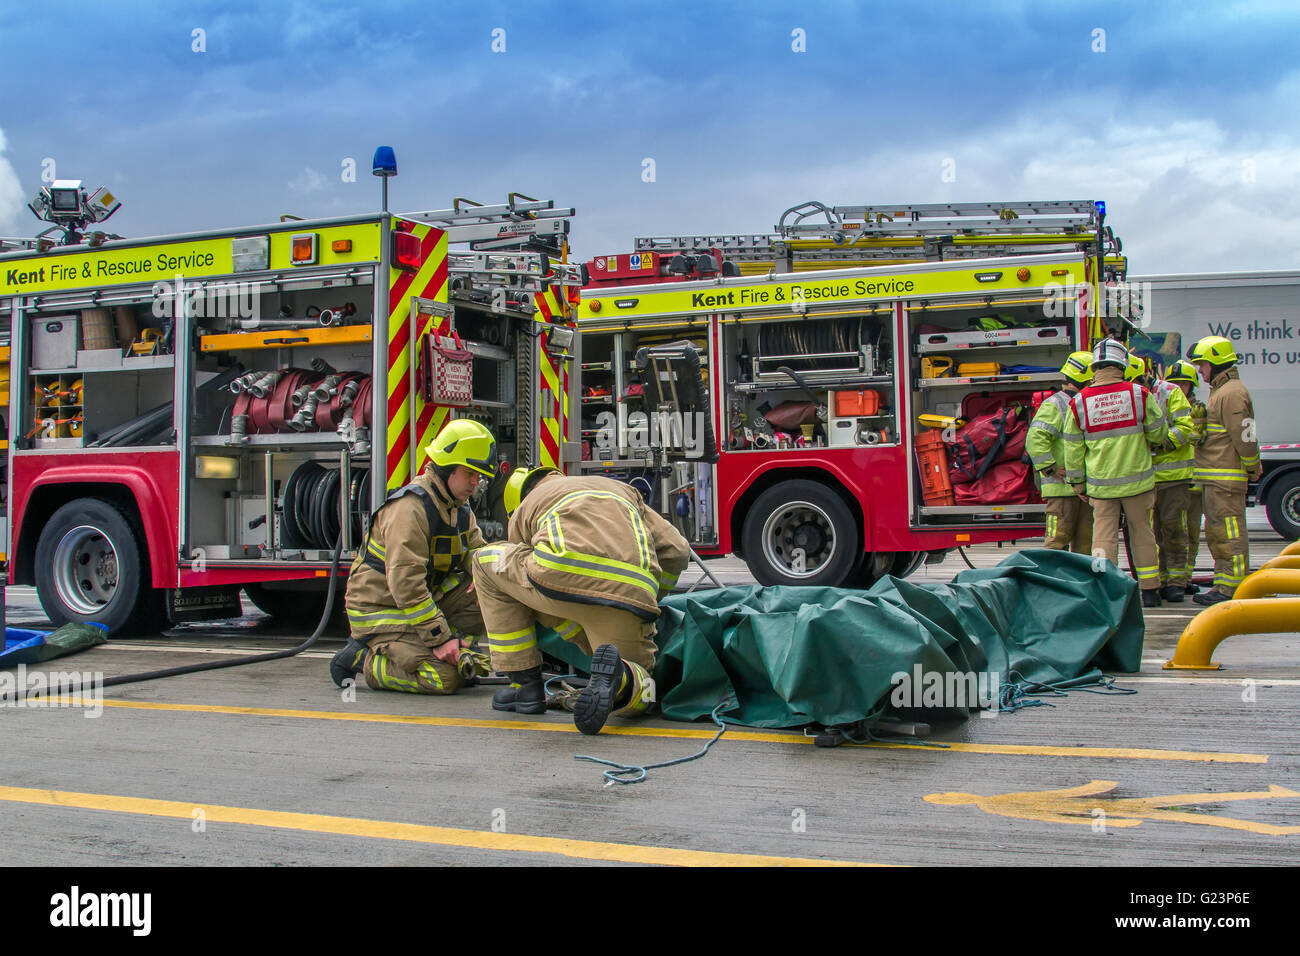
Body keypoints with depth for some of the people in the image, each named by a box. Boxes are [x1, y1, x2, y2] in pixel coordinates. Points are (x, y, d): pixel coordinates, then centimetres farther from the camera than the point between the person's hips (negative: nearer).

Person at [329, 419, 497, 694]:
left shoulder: (458, 506, 6)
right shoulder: (410, 508, -24)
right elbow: (406, 583, -29)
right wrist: (440, 639, -28)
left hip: (427, 597, 8)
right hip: (381, 611, -8)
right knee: (446, 678, -21)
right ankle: (362, 658, -4)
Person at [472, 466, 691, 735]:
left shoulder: (523, 510, 32)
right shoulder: (621, 489, 37)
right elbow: (677, 550, 27)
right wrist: (650, 600, 44)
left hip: (561, 577, -2)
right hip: (630, 590, 3)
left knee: (487, 560, 29)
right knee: (636, 699, 24)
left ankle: (526, 683, 25)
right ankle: (620, 677, -15)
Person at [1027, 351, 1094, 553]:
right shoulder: (1054, 405, -8)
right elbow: (1035, 439, -19)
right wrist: (1051, 469, -19)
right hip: (1061, 486, -8)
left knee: (1085, 541, 10)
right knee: (1058, 538, -9)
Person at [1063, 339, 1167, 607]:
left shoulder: (1079, 402, -3)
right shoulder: (1139, 394, -6)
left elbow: (1073, 448, 2)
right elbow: (1159, 433, 3)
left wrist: (1077, 481, 13)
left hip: (1100, 483, 0)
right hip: (1137, 480, 0)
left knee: (1103, 536, 5)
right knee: (1142, 534, 11)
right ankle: (1149, 591, 17)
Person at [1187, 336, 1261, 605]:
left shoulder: (1232, 392, -15)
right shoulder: (1220, 391, 20)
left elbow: (1244, 436, -18)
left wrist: (1253, 469, -11)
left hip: (1226, 478, -11)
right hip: (1214, 479, 11)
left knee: (1229, 533, -8)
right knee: (1217, 534, 14)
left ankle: (1232, 590, -5)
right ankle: (1223, 587, 20)